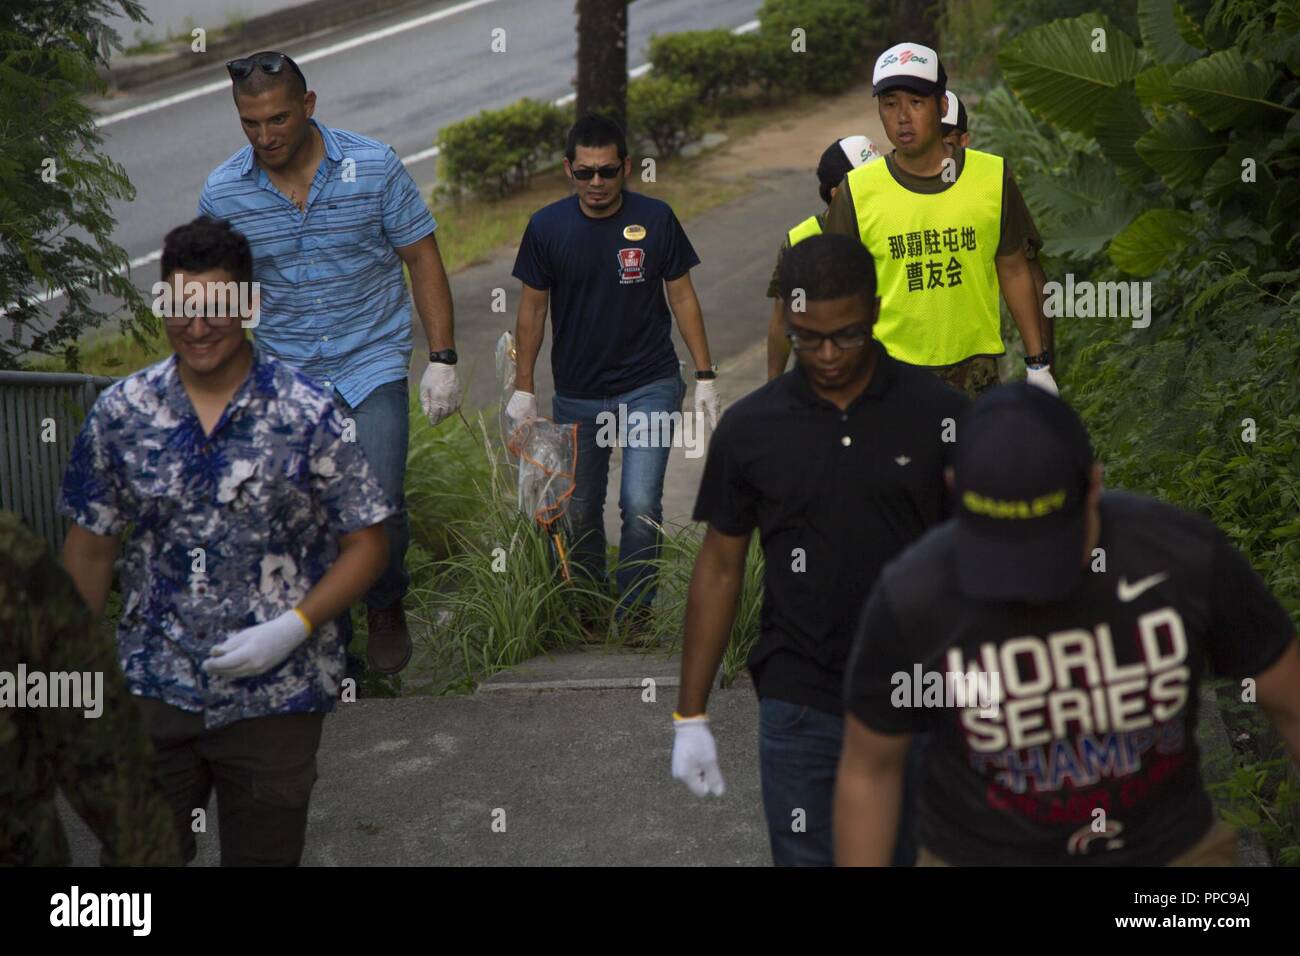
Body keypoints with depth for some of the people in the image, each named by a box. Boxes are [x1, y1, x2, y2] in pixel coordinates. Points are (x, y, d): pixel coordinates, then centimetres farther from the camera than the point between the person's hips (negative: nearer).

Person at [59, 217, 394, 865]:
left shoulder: (308, 415, -9)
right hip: (151, 691, 2)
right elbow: (90, 546, 7)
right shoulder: (120, 413, -1)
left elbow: (367, 543, -5)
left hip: (273, 697, -2)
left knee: (263, 855, 11)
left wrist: (293, 628, -17)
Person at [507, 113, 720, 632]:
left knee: (641, 505, -12)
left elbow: (682, 297, 3)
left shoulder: (655, 219, -5)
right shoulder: (547, 227, -4)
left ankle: (633, 614, 5)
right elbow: (532, 308, 5)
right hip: (576, 394, 2)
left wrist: (705, 377, 2)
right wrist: (523, 390, 5)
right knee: (579, 512, 9)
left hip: (650, 386, -1)